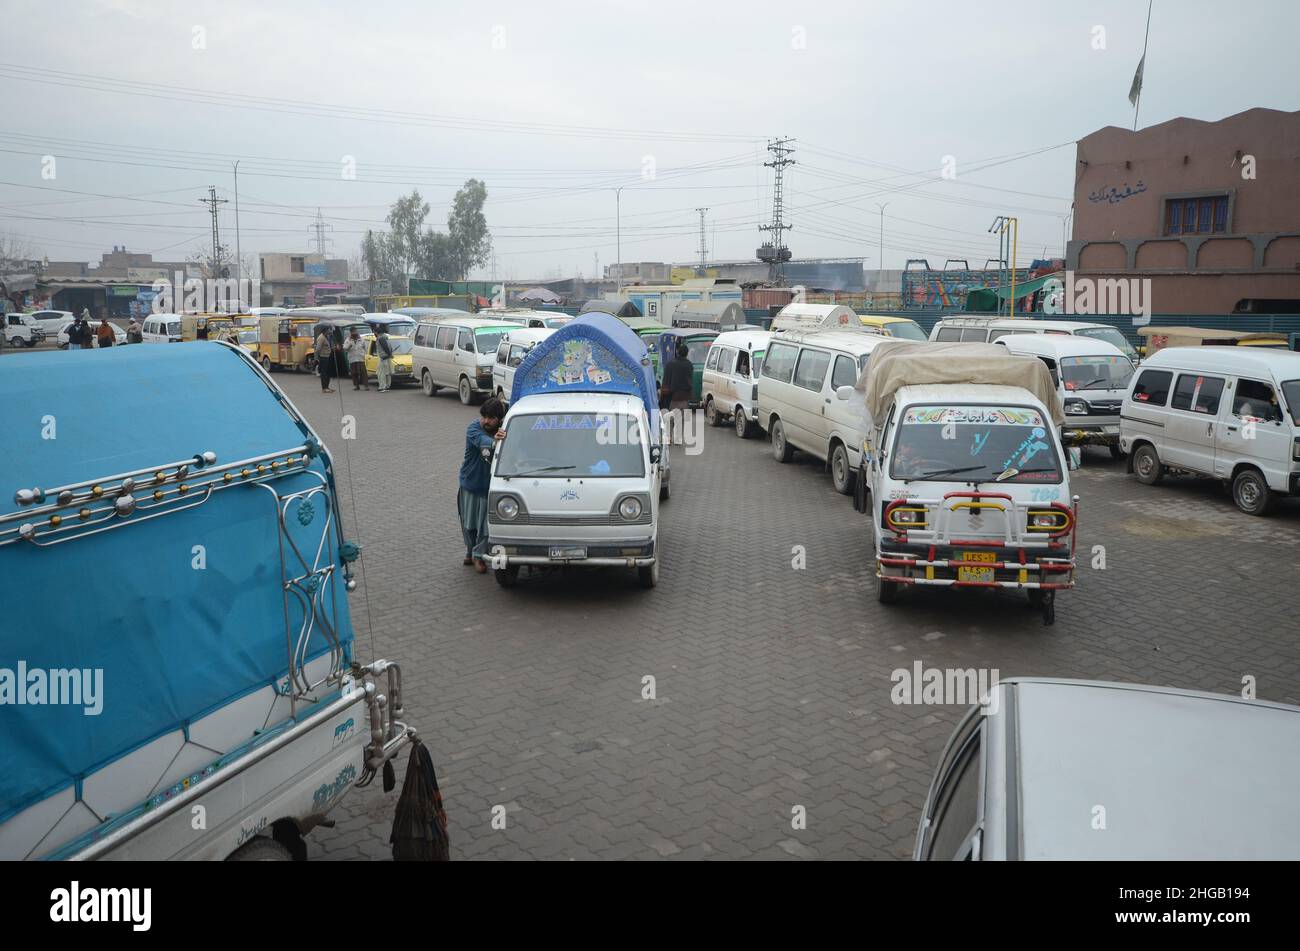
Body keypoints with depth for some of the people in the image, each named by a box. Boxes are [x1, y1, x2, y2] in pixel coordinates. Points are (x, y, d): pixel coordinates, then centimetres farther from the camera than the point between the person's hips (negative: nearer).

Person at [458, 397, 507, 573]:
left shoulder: (504, 432, -8)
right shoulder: (473, 428, -17)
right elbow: (481, 440, -41)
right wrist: (493, 442, -62)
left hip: (490, 487, 0)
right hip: (470, 484, 0)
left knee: (486, 525, 2)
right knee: (468, 524, 15)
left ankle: (479, 555, 20)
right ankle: (470, 551, 37)